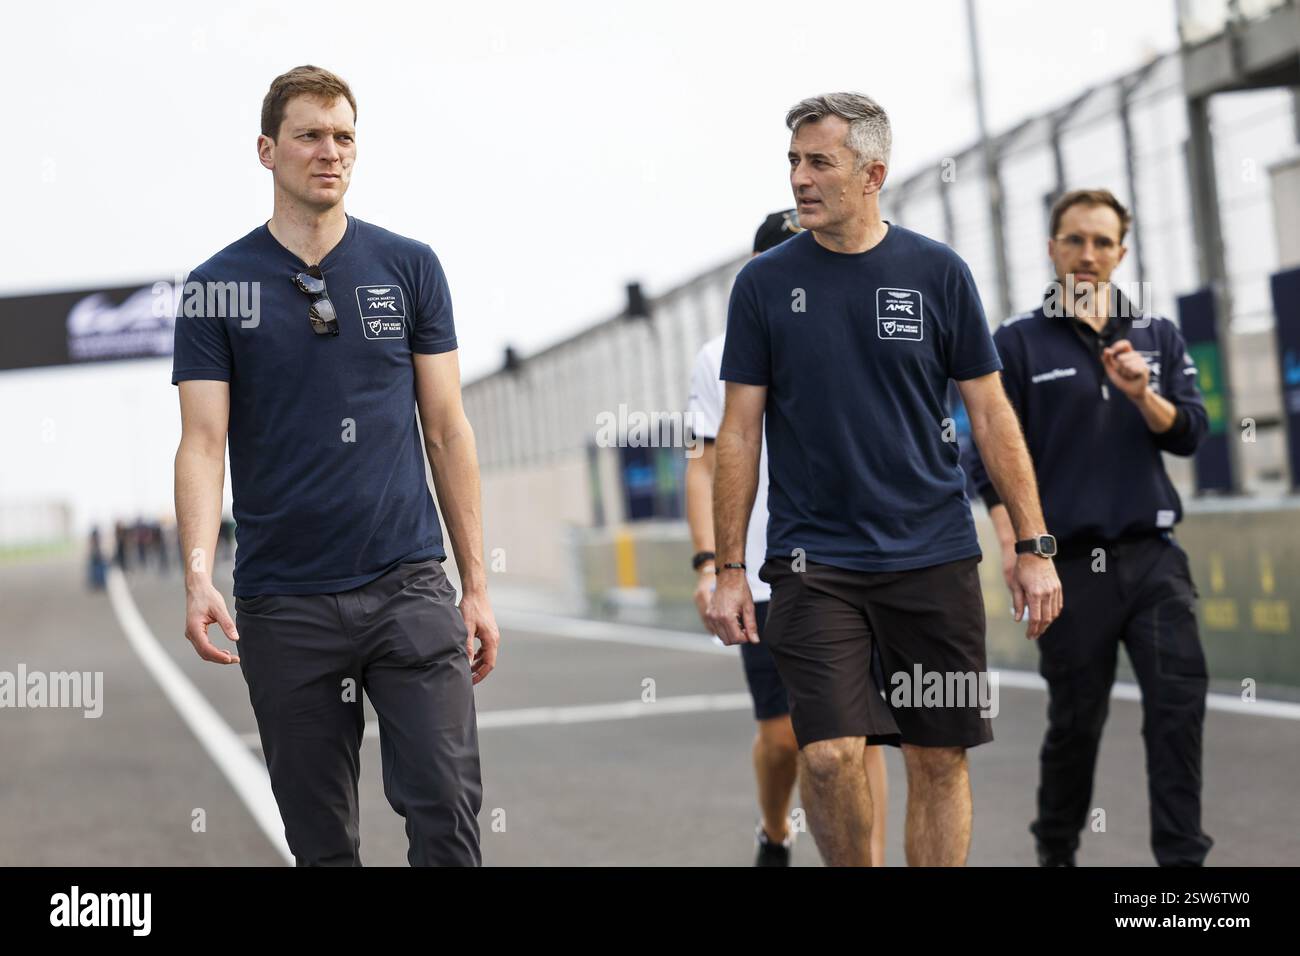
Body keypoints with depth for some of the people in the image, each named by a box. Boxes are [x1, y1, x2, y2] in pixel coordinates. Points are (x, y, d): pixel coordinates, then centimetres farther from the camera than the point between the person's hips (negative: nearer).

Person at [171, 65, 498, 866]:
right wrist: (199, 574, -22)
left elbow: (447, 429, 7)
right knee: (321, 838, 7)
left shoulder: (410, 268, 6)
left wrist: (478, 585, 4)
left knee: (447, 811, -9)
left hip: (408, 587, 0)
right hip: (284, 604, 0)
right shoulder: (219, 288, 2)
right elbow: (203, 442, -5)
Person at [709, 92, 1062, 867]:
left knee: (940, 758, 4)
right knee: (831, 752, -13)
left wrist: (1036, 547, 0)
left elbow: (991, 415, 5)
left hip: (935, 555, 1)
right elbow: (741, 432, 4)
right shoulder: (765, 283, 1)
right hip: (813, 561, -1)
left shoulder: (938, 272, 1)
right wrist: (730, 570, -1)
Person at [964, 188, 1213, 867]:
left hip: (1153, 557, 2)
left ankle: (1182, 856, -4)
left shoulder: (1157, 337, 10)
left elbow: (1189, 433, 4)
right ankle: (1055, 849, 26)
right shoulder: (1018, 342, 1)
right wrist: (1012, 545, -11)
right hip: (1070, 565, -2)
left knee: (1179, 705, -9)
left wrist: (1142, 395, -15)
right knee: (1077, 722, 6)